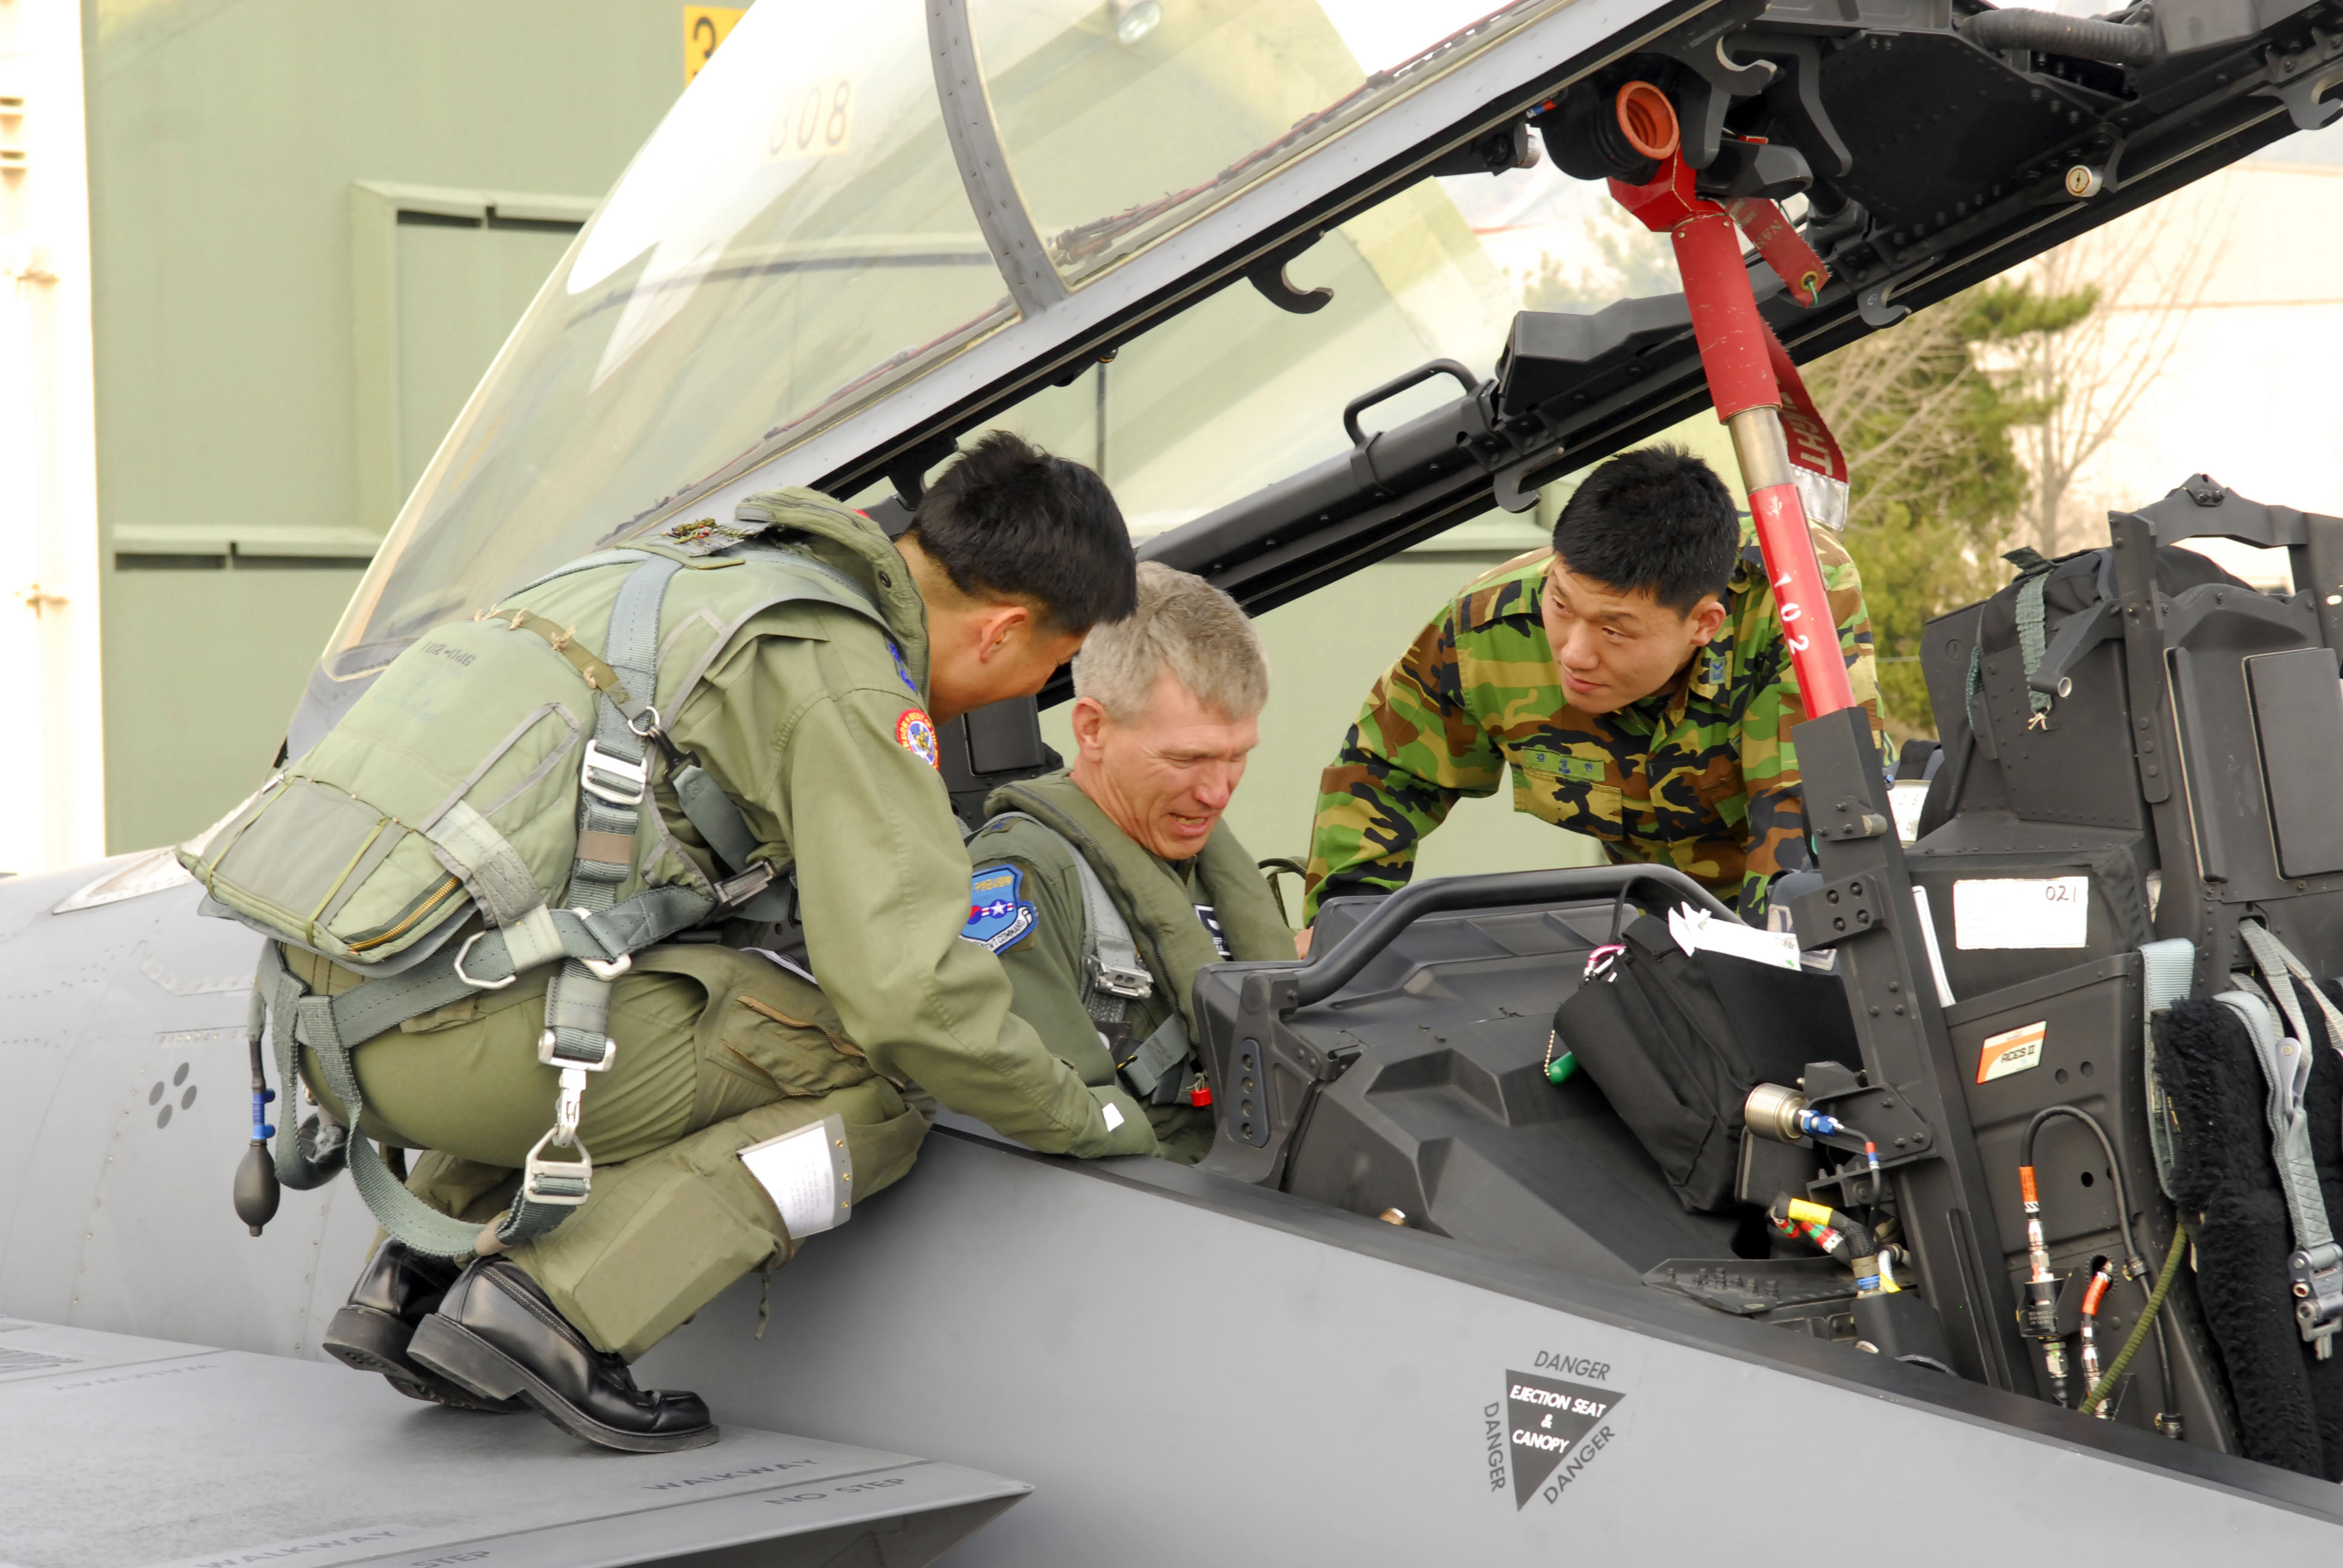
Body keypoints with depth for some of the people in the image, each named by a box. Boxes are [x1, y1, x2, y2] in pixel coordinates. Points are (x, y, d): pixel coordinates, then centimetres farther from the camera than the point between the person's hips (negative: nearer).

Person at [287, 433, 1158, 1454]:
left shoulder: (710, 560, 21)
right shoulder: (847, 685, -7)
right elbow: (909, 984, -15)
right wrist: (1079, 1116, 2)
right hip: (456, 1032, -9)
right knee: (874, 1080, -1)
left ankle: (414, 1277, 18)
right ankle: (550, 1310, -10)